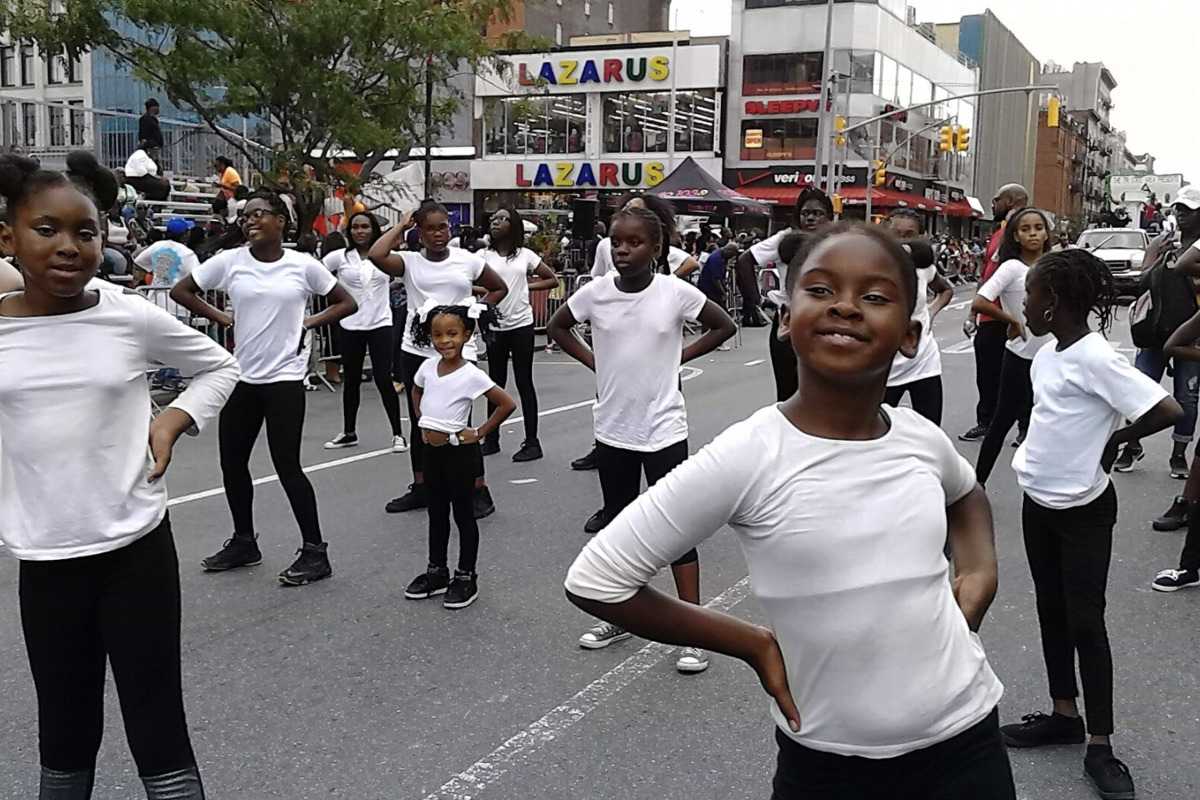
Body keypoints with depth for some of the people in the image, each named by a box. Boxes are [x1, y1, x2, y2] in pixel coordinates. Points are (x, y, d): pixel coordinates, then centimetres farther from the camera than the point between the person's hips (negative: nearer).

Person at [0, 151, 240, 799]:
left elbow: (219, 367, 11)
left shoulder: (133, 318, -5)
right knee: (64, 738, 17)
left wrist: (173, 420, -5)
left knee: (160, 738, 4)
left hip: (137, 551, -1)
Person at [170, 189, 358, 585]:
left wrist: (309, 322, -6)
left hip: (285, 378, -4)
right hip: (241, 376, 4)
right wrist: (220, 317, -1)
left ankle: (315, 551, 5)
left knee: (286, 464, -6)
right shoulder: (229, 261, 0)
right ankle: (243, 542, 29)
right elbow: (180, 291, 8)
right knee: (232, 462, 11)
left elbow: (347, 303, 5)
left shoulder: (303, 265, -4)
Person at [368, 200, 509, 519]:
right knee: (420, 422, 12)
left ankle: (480, 492, 6)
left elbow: (500, 288, 14)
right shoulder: (409, 261, 0)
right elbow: (375, 255, -20)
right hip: (416, 351, 2)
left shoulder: (468, 260, 1)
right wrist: (401, 226, -7)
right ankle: (420, 488, 26)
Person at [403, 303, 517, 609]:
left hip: (460, 453, -6)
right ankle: (436, 572, 28)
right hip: (432, 450, 6)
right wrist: (422, 424, 10)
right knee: (436, 514, 16)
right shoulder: (427, 367, 0)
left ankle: (466, 577, 15)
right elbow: (417, 393, 21)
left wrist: (479, 433, -14)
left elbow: (507, 404, -18)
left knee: (463, 514, 5)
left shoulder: (471, 375, -18)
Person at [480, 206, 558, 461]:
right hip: (495, 325, 1)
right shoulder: (484, 256, 3)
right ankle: (491, 439, 20)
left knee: (524, 382, 0)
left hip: (521, 325, -1)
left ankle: (532, 442, 5)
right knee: (496, 383, 10)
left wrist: (528, 286, 0)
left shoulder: (525, 255, 4)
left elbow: (553, 280, 10)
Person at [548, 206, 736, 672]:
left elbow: (725, 326, 2)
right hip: (613, 428, 3)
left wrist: (680, 356, -5)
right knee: (617, 524, 15)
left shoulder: (677, 293, -11)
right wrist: (592, 361, 1)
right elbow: (557, 327, 12)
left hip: (663, 428, -3)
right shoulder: (595, 293, -5)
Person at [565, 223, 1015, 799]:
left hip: (966, 739, 4)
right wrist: (753, 645, -12)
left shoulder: (920, 439, -6)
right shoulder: (748, 458, -21)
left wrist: (980, 568, 0)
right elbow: (594, 581, -17)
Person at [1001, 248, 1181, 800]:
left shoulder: (1095, 359, -21)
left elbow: (1168, 411, -24)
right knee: (1051, 612, 16)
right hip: (1038, 502, 8)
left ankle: (1099, 746, 10)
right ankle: (1064, 714, 31)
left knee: (1085, 622, -1)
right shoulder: (1046, 355, 3)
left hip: (1084, 510, -8)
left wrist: (1114, 440, -10)